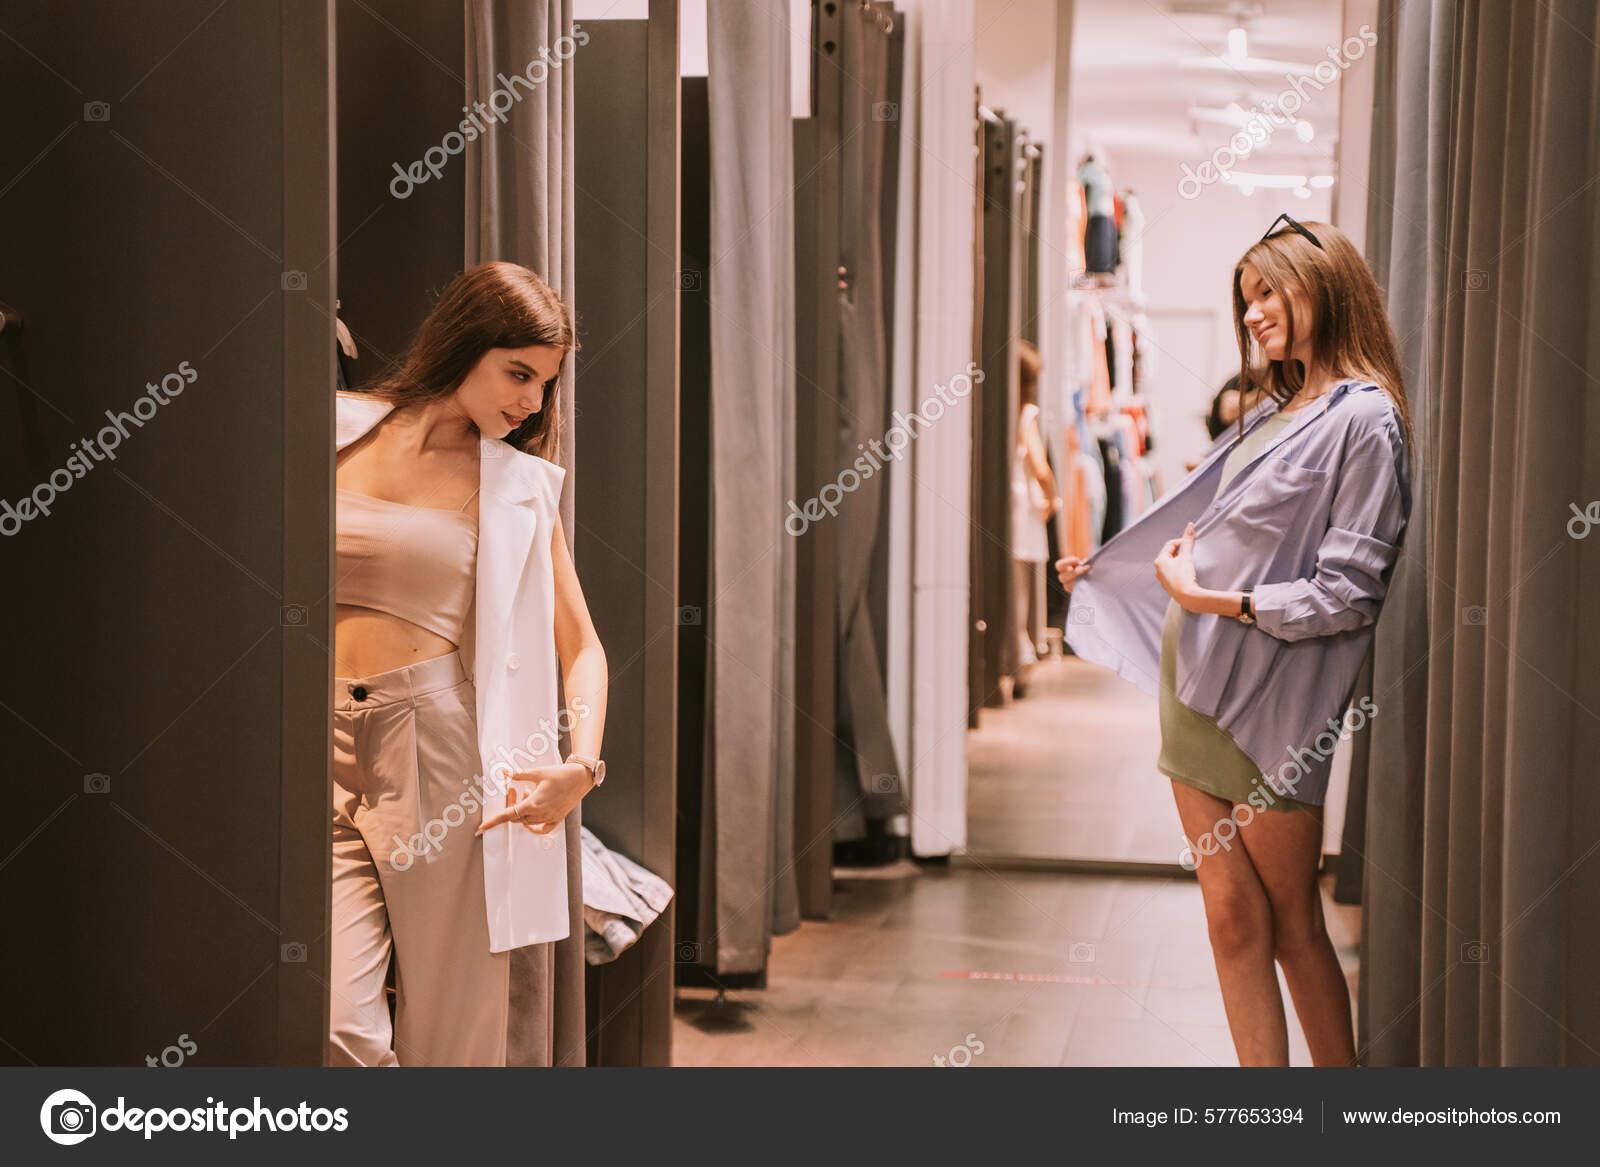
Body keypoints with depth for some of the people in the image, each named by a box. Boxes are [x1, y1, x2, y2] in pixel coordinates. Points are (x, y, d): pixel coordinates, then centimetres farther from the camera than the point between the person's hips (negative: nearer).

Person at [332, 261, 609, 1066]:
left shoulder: (520, 485, 9)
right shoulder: (339, 433, 8)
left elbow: (580, 645, 12)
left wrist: (582, 765, -4)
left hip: (444, 756, 0)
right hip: (329, 752, 0)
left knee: (450, 1043, 0)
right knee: (338, 1030, -13)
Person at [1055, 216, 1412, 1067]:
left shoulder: (1364, 421, -10)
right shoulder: (1274, 414, 15)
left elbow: (1347, 595, -15)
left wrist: (1214, 599, -19)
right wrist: (1105, 567, 38)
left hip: (1271, 696, -7)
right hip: (1198, 682, 7)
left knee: (1292, 925, 1)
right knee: (1232, 920, 5)